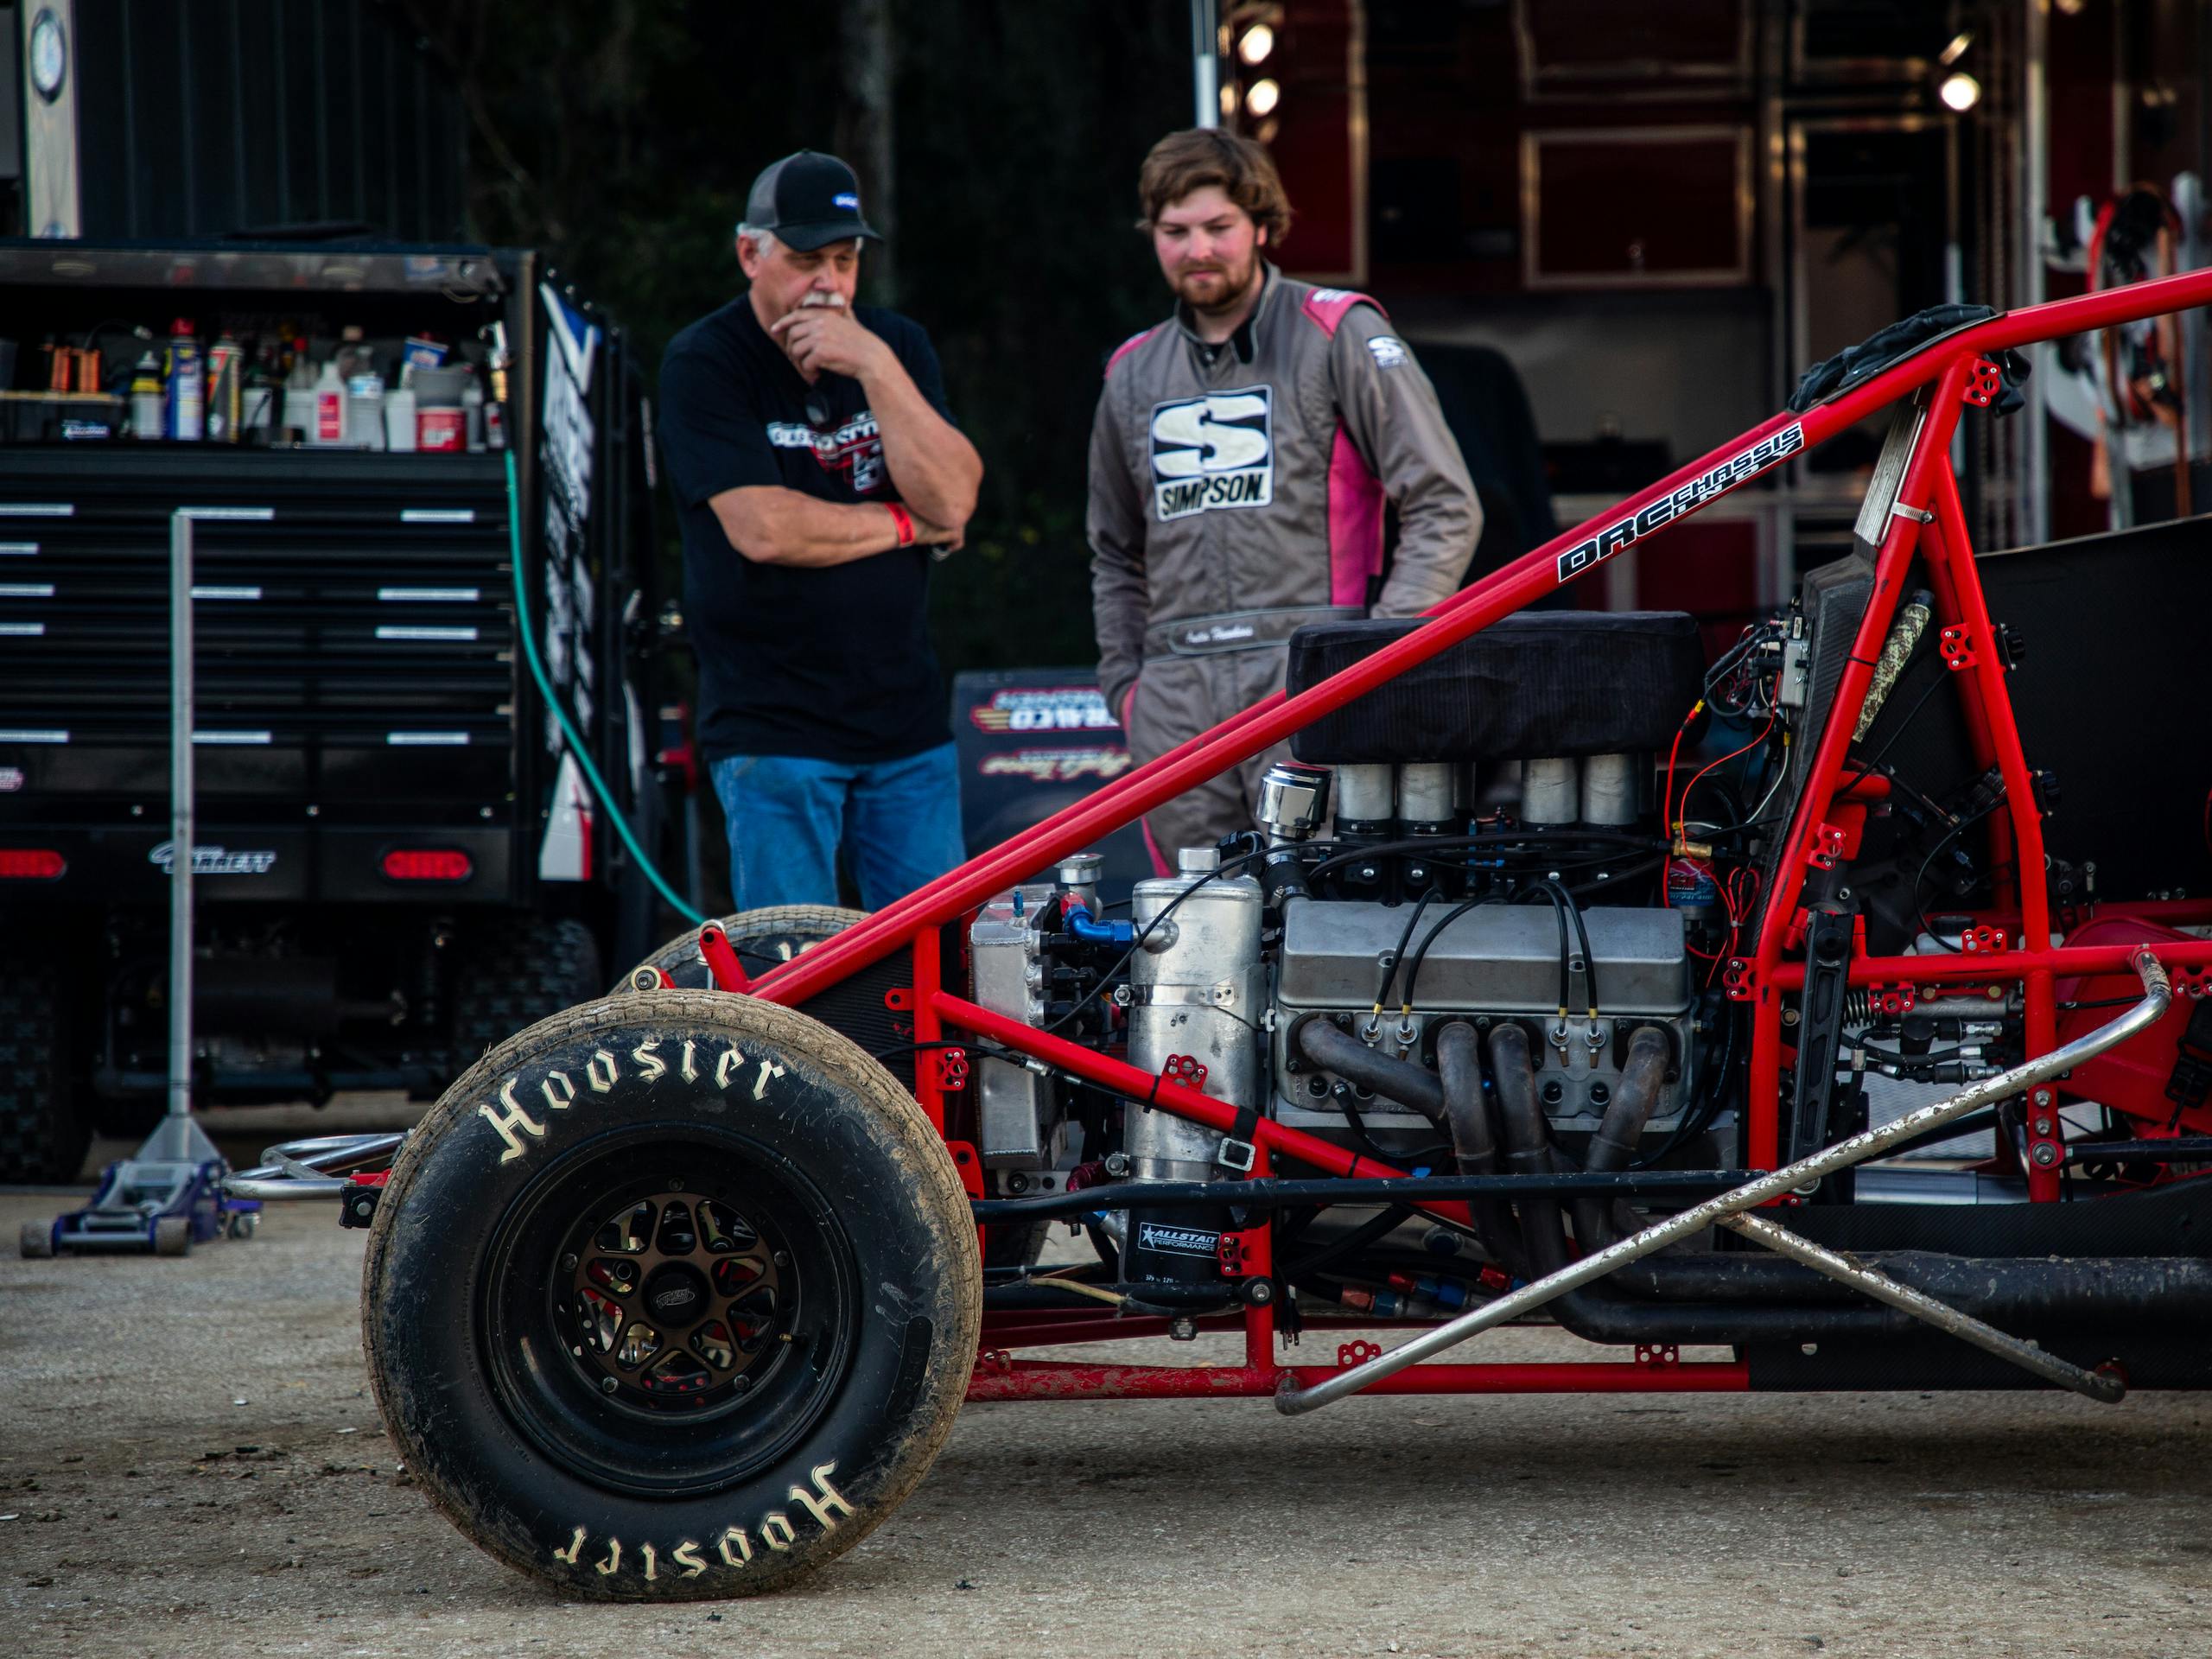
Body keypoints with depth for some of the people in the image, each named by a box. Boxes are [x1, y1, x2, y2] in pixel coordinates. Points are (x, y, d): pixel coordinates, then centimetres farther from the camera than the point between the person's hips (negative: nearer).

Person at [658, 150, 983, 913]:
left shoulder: (896, 346, 9)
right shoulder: (704, 363, -5)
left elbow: (953, 497, -5)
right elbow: (761, 528, -16)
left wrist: (875, 368, -15)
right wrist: (904, 526, -4)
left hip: (907, 723, 4)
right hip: (773, 729, -4)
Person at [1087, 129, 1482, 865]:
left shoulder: (1340, 336, 4)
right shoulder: (1133, 373, 19)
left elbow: (1445, 508, -1)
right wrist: (1123, 681, 17)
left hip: (1305, 673, -5)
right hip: (1175, 696, 5)